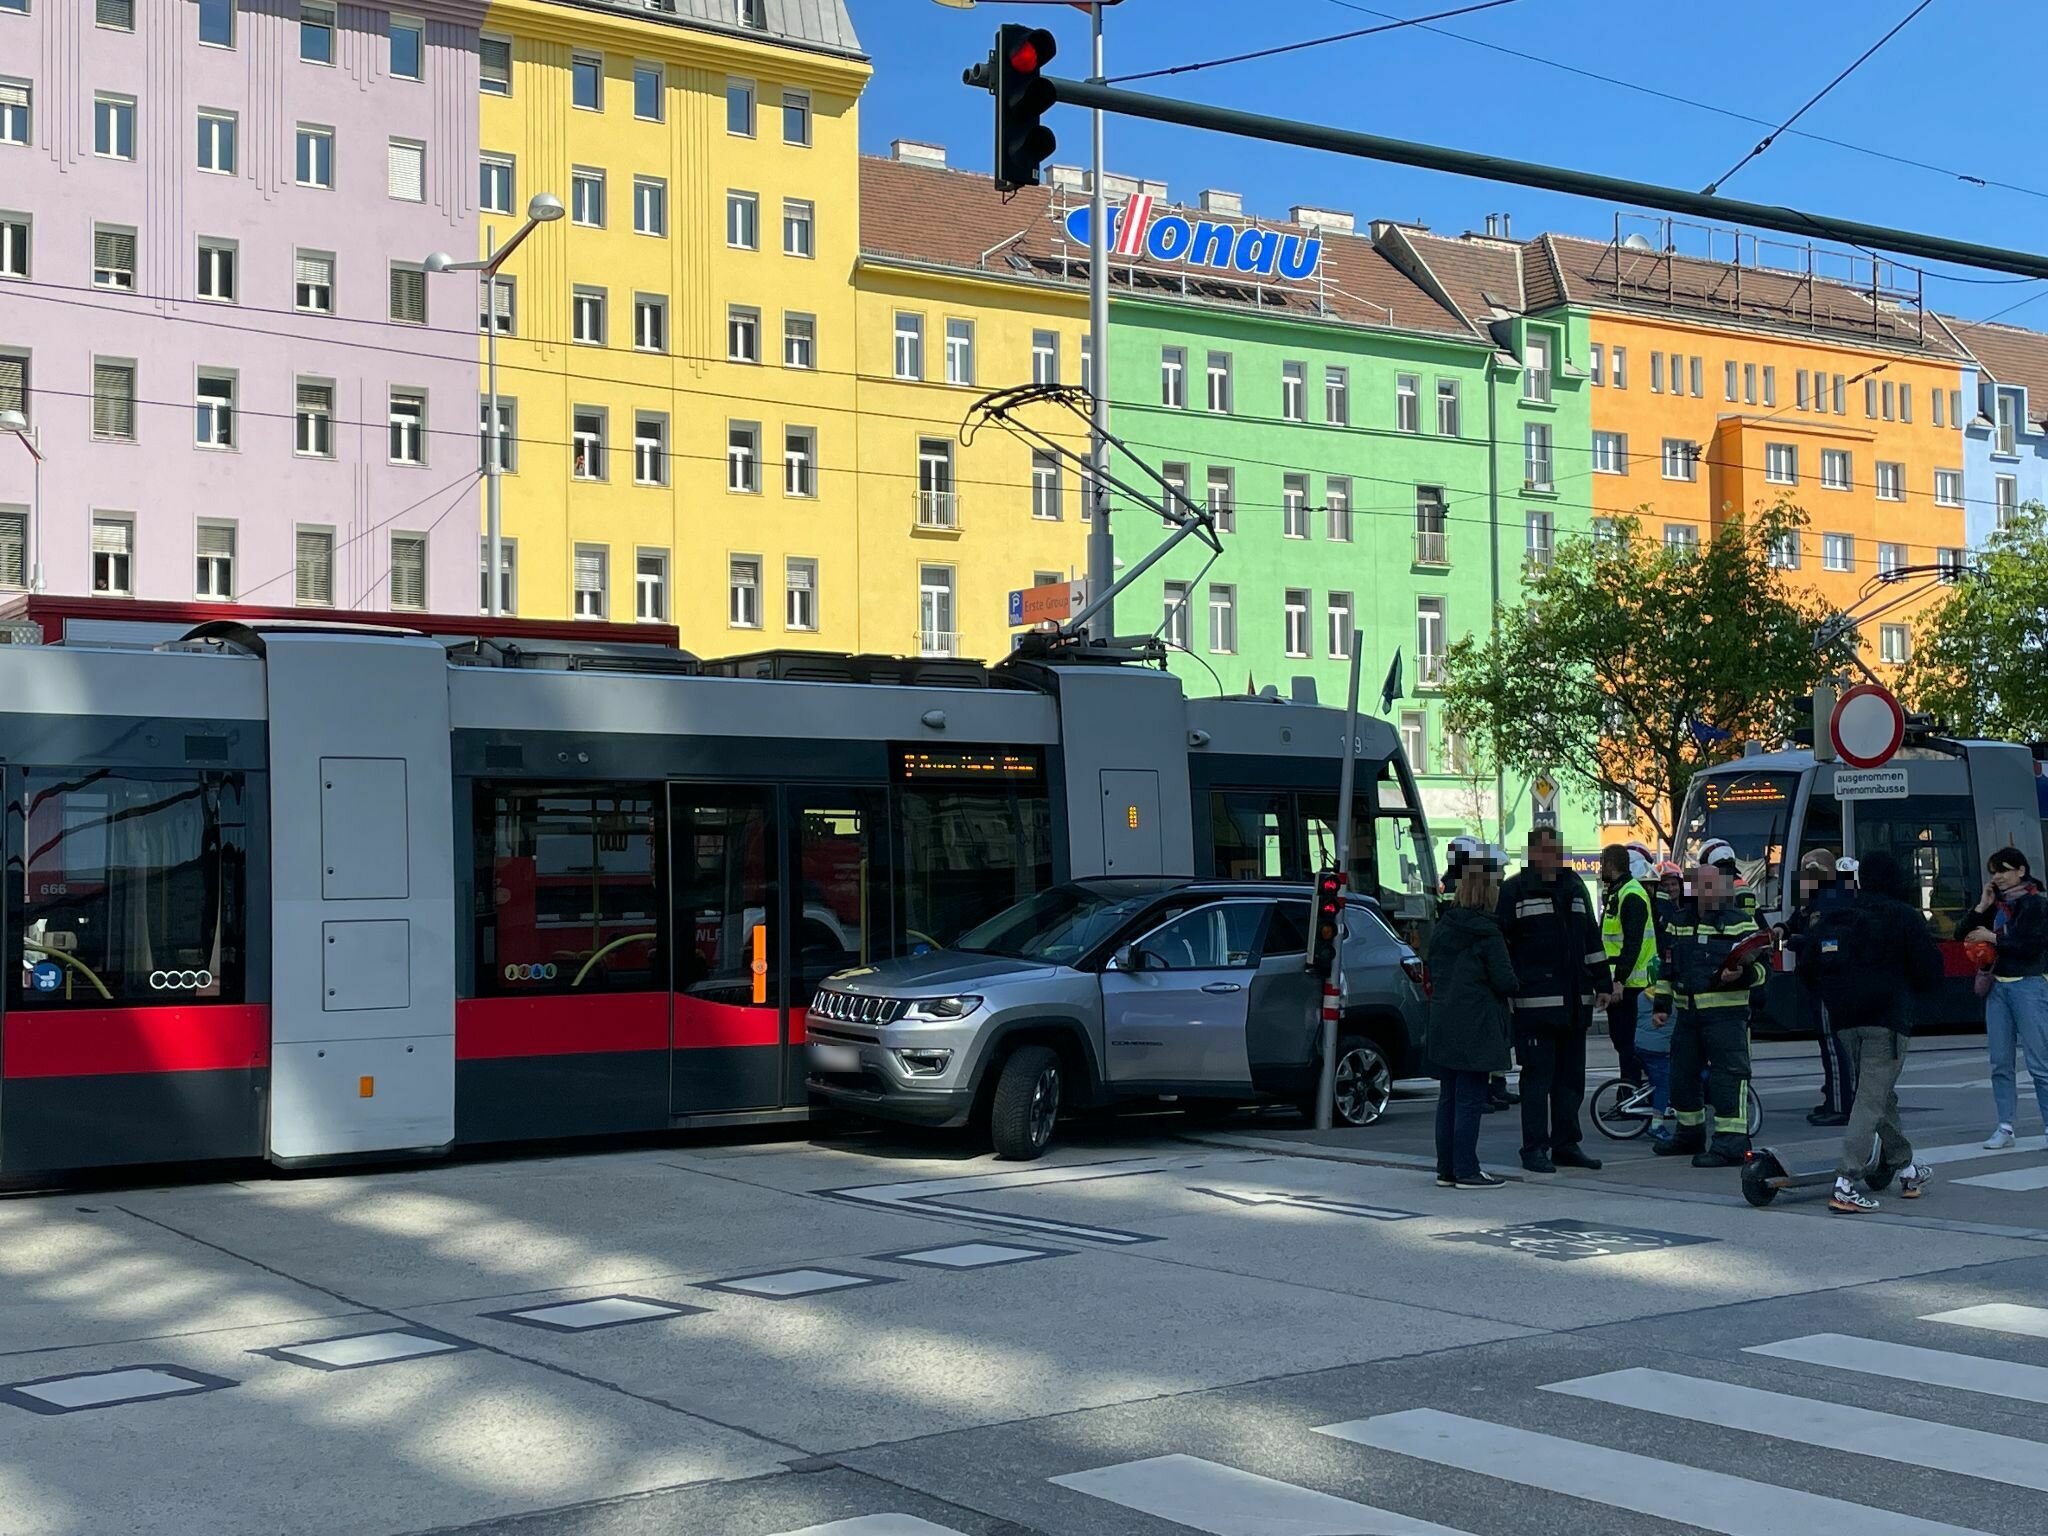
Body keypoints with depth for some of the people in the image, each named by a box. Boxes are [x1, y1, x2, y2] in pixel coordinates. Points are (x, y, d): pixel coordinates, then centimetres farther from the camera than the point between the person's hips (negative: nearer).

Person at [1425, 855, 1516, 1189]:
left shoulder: (1443, 926, 10)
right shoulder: (1486, 931, -13)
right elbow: (1504, 979, -13)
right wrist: (1512, 991, 7)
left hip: (1443, 1021, 8)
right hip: (1475, 1027, -8)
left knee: (1449, 1098, 12)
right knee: (1471, 1100, -3)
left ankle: (1446, 1168, 16)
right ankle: (1466, 1171, -2)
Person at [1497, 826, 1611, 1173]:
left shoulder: (1574, 887, 16)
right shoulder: (1514, 890, -4)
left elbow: (1592, 939, 21)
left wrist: (1602, 982, 18)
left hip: (1575, 1002, 7)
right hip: (1535, 1001, -7)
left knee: (1572, 1077, 11)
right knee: (1537, 1077, -4)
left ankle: (1566, 1145, 19)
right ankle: (1534, 1149, 1)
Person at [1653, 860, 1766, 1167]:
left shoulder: (1741, 923, -2)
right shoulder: (1678, 924, 14)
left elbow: (1759, 967, -4)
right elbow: (1666, 968, 20)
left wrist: (1741, 975, -25)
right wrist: (1662, 1004, 14)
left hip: (1726, 1014, -6)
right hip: (1687, 1014, 6)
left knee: (1729, 1073, -11)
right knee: (1682, 1073, 14)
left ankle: (1732, 1142, -11)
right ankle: (1690, 1133, 30)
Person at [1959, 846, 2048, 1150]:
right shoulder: (1996, 904, 13)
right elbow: (1963, 933, 12)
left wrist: (1992, 937, -10)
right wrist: (1982, 906, 1)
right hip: (1998, 986, 6)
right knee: (2000, 1062, 4)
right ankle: (2004, 1128, 6)